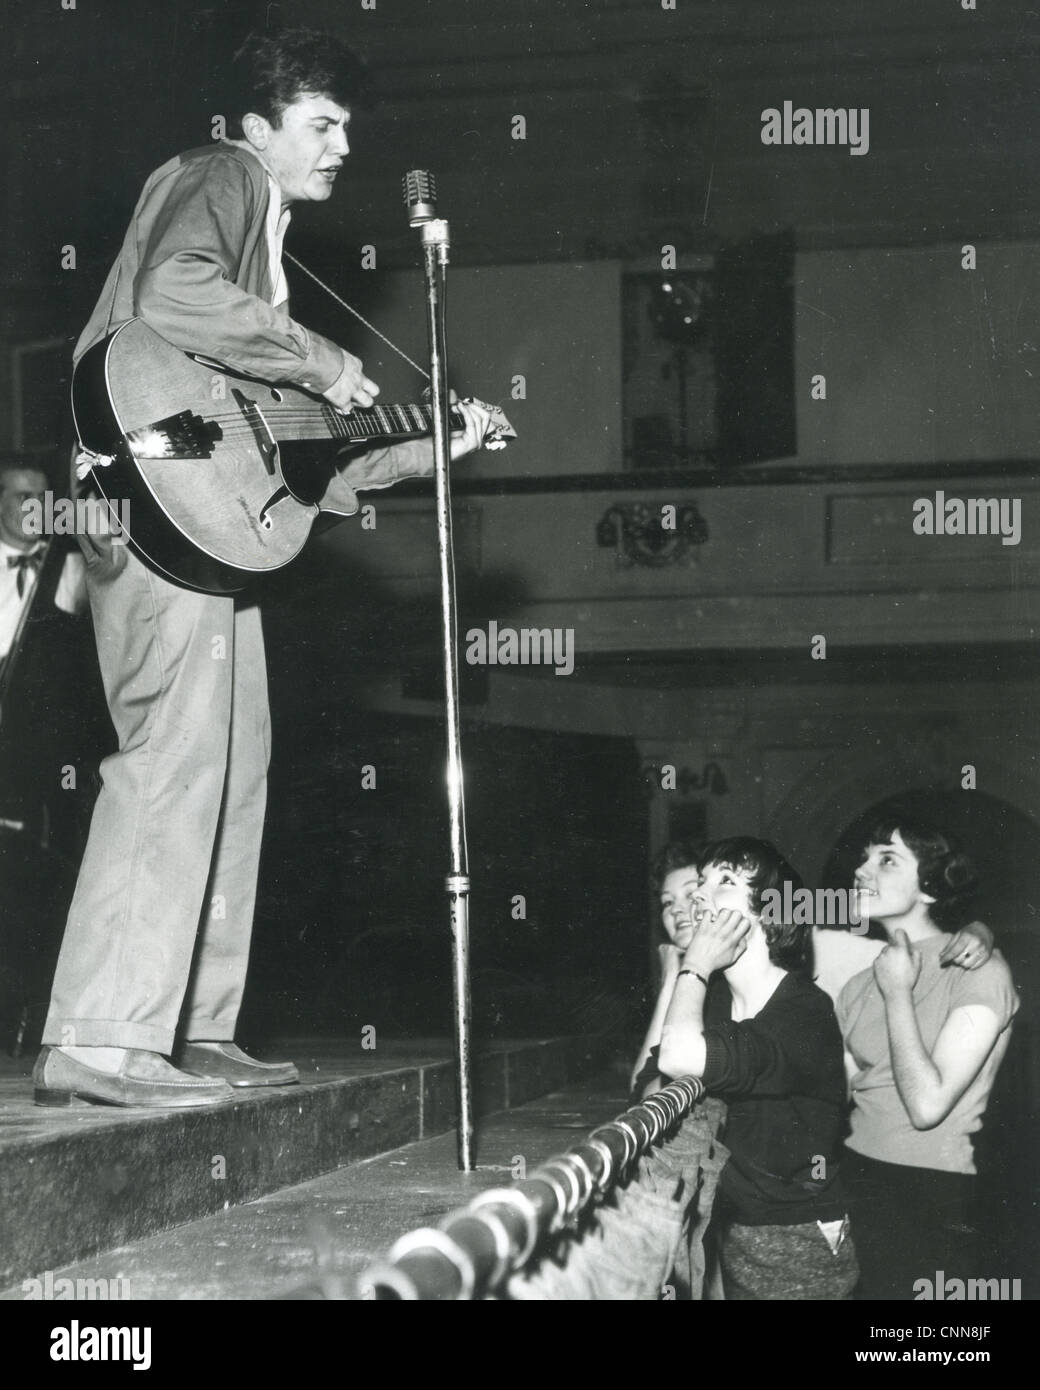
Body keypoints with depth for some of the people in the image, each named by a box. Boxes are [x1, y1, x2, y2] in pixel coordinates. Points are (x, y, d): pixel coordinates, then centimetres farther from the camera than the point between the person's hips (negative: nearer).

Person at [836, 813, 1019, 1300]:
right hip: (854, 1184, 6)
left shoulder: (979, 971, -10)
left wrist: (898, 993, -13)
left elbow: (927, 1105, -19)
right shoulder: (860, 985, 10)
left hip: (933, 1203, -5)